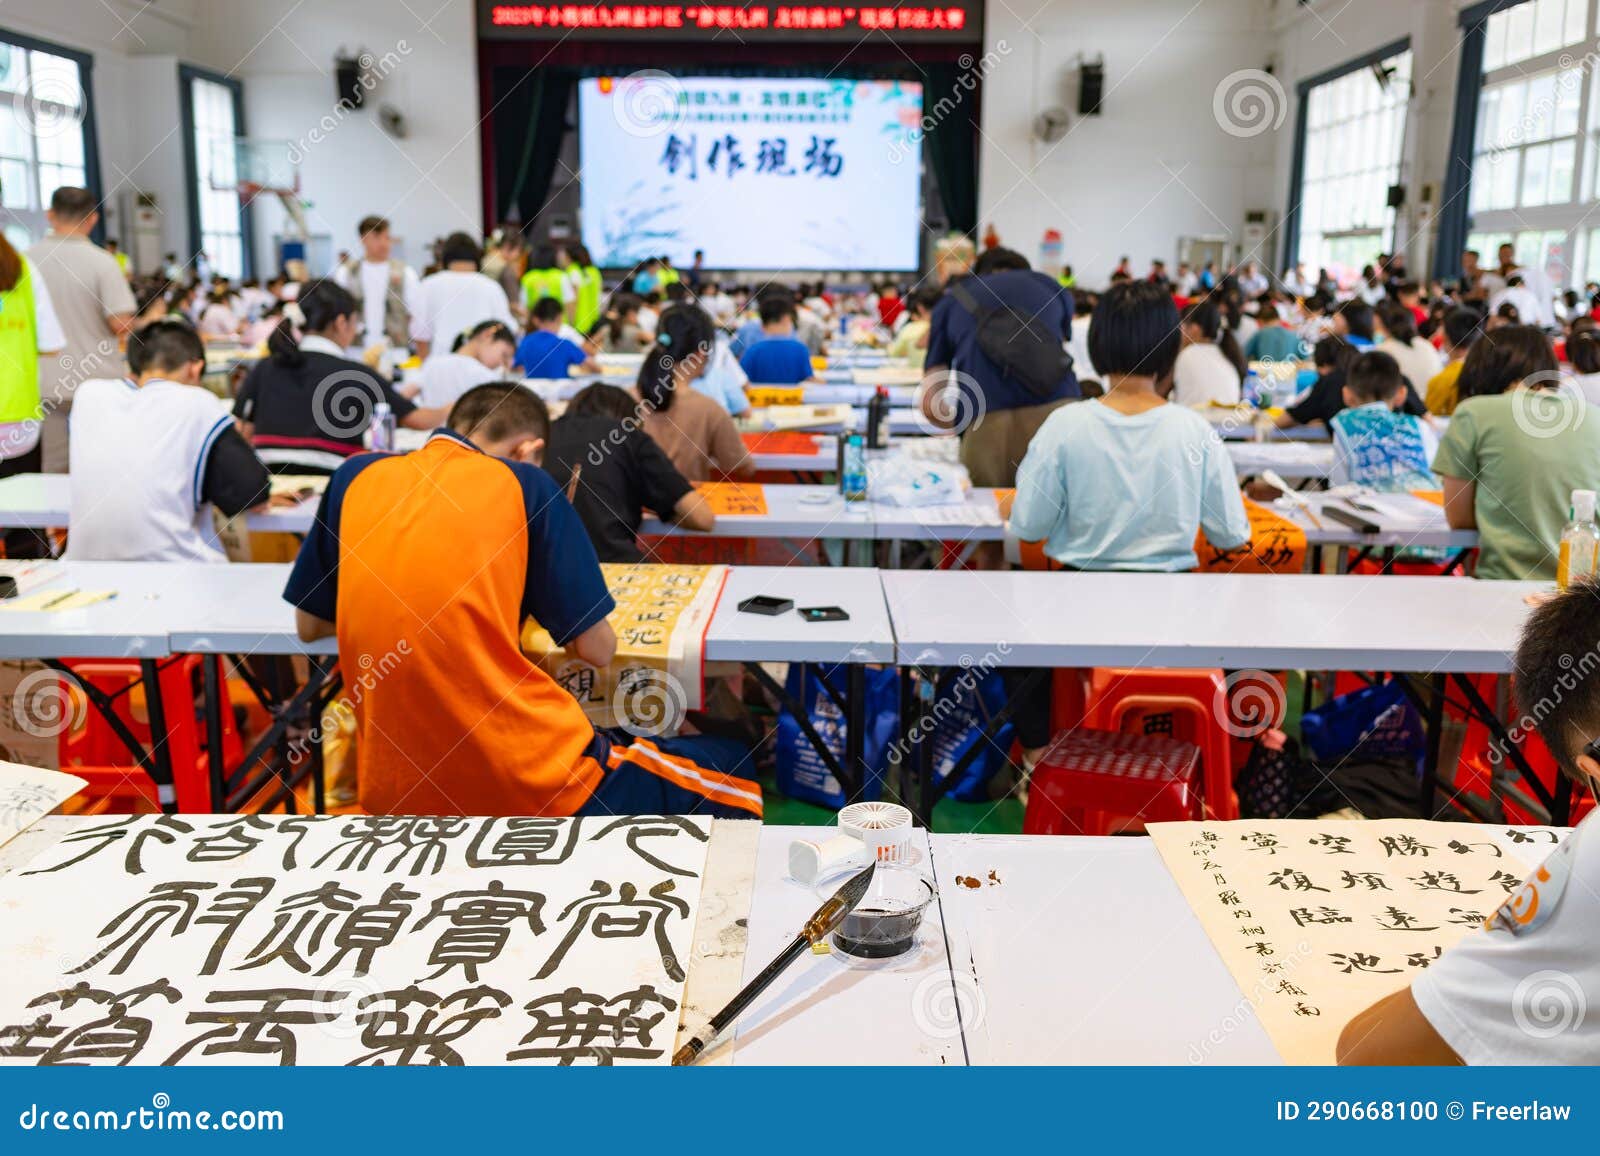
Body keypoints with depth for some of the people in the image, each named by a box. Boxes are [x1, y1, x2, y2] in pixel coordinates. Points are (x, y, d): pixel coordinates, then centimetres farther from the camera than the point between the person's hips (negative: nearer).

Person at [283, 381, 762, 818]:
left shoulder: (354, 477, 7)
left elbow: (308, 625, 17)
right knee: (731, 771, 15)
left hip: (397, 791, 5)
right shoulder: (526, 484, -3)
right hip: (532, 784, -4)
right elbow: (596, 648, -1)